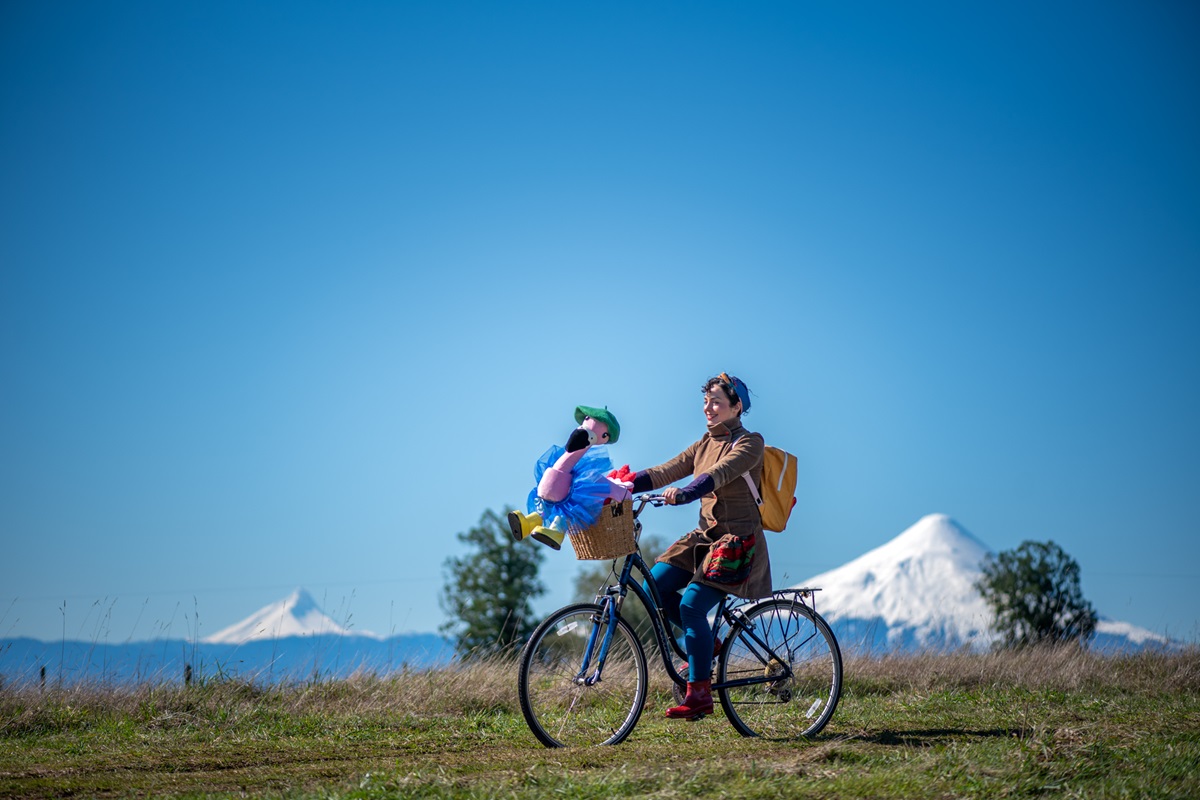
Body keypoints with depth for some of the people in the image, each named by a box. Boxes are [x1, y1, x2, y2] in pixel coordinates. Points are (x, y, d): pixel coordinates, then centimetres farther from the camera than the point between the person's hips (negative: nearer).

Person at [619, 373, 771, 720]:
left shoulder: (750, 443, -9)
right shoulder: (705, 443, 14)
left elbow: (719, 474, -28)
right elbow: (668, 470, 3)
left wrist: (683, 493, -45)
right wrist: (626, 483, -12)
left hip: (738, 539, -8)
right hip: (706, 534, 8)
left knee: (691, 604, -21)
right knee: (655, 584, -9)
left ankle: (699, 694, -14)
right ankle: (705, 642, 11)